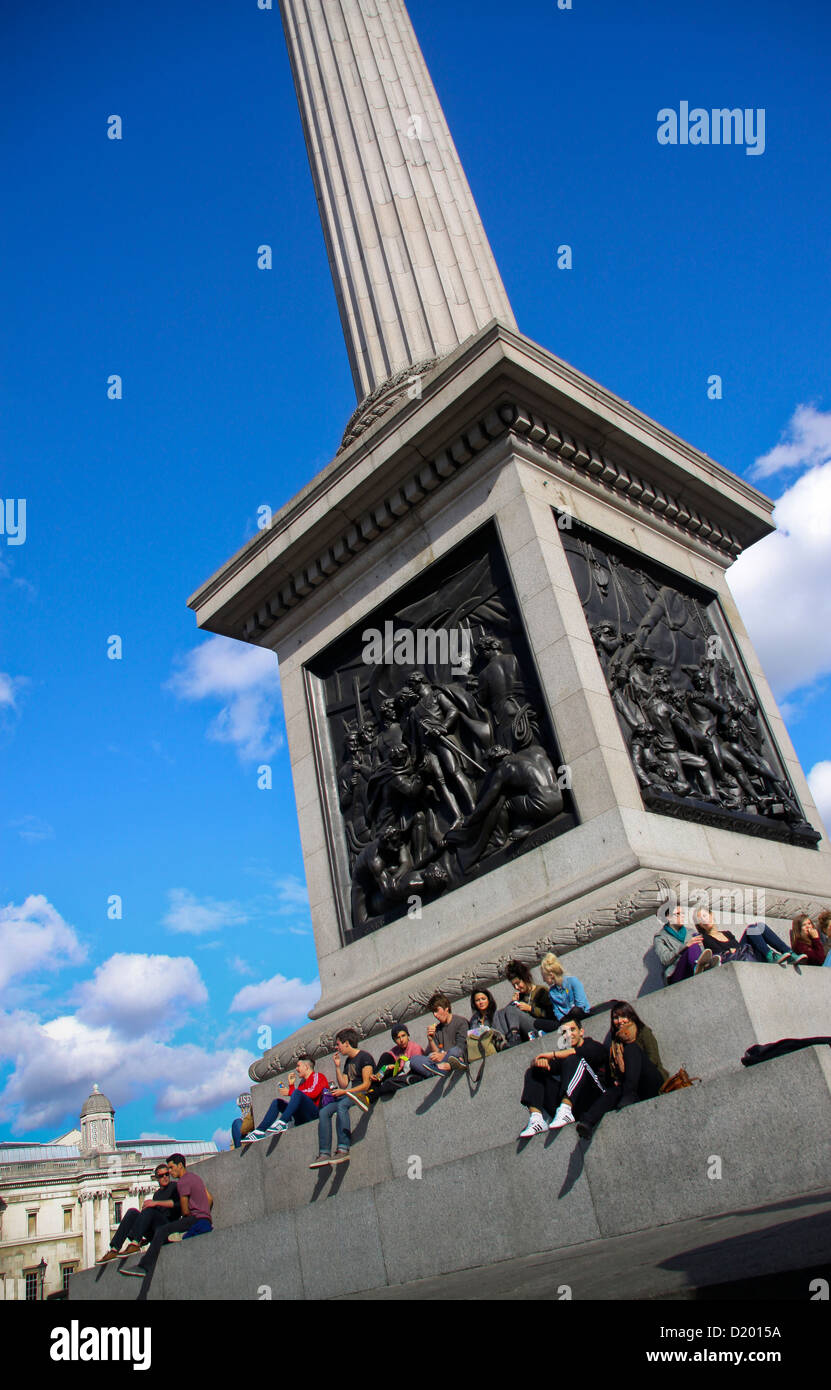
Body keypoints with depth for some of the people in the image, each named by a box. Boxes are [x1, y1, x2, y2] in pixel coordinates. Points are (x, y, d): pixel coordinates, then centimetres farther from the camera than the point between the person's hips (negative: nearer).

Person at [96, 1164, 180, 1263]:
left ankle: (135, 1244, -36)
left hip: (168, 1224, -6)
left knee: (149, 1210, -30)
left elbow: (178, 1203, -12)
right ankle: (114, 1250, -24)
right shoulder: (157, 1193, 25)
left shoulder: (175, 1187, 7)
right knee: (133, 1211, -15)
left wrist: (157, 1203, -15)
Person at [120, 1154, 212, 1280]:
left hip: (196, 1219, -10)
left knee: (162, 1231, -19)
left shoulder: (182, 1182, -8)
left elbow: (185, 1211, -8)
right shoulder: (195, 1177, 22)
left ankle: (144, 1267, -26)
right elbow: (210, 1199, 24)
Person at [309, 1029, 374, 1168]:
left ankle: (343, 1150, -39)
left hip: (365, 1094, -9)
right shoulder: (348, 1061, 22)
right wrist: (337, 1067, 9)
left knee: (342, 1105, -36)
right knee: (323, 1112, -12)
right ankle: (324, 1154, -21)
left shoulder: (364, 1057, -5)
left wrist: (344, 1092, -17)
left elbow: (366, 1084, -14)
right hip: (351, 1094, 9)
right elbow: (343, 1085, 15)